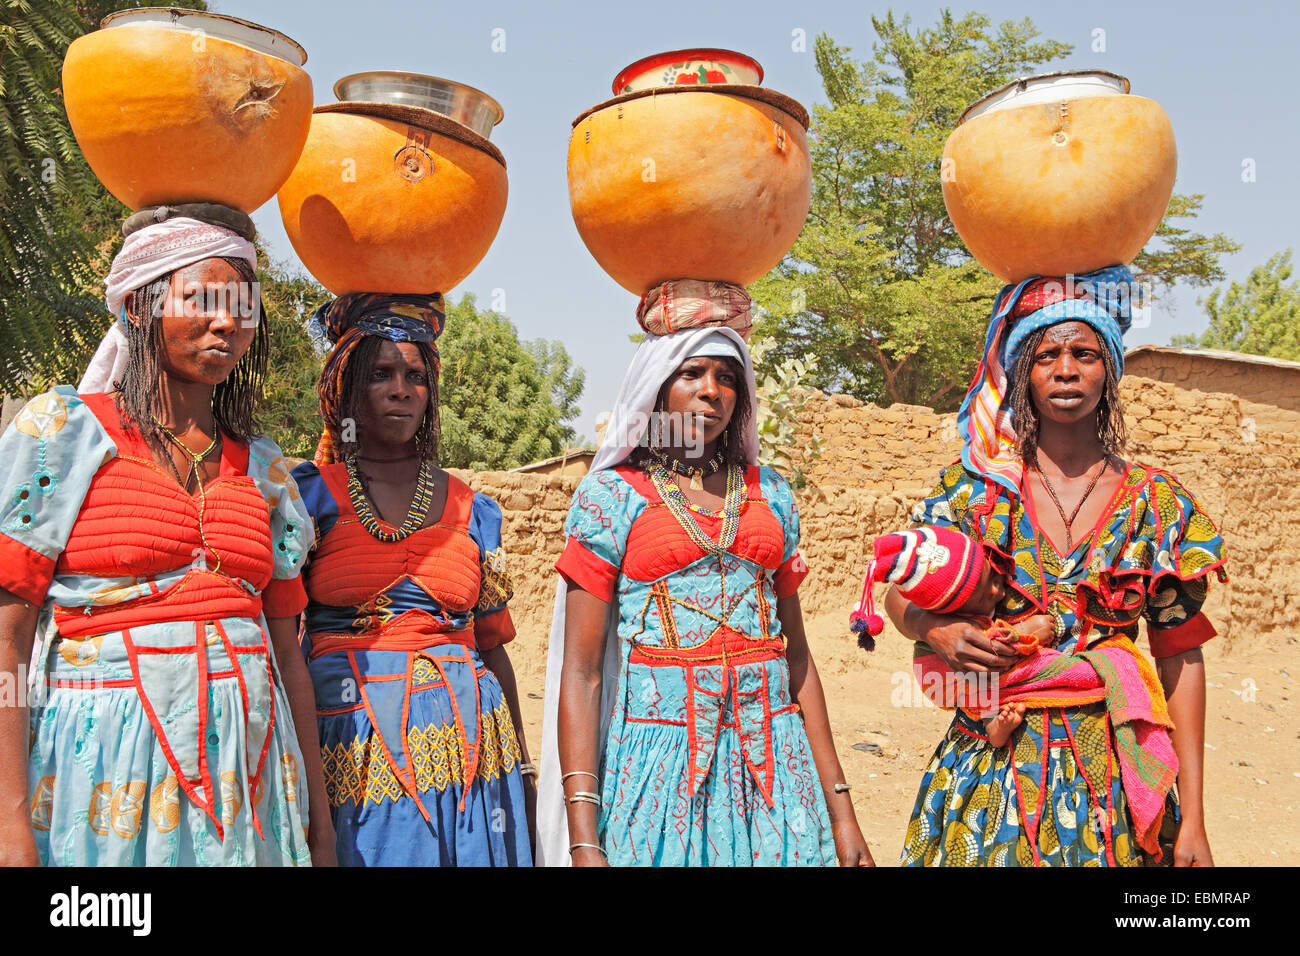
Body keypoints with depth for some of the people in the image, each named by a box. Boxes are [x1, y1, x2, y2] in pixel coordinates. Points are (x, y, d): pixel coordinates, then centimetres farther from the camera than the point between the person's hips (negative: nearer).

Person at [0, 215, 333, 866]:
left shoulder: (264, 468, 11)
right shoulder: (62, 430, -1)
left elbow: (286, 650, 11)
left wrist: (318, 823, 9)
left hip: (251, 759, 4)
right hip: (105, 768, -4)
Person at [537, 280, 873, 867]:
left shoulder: (769, 493, 9)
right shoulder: (611, 493, -2)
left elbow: (797, 653, 10)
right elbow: (580, 671, -6)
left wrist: (840, 808, 7)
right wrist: (583, 840, -14)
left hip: (772, 760, 3)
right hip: (661, 755, -3)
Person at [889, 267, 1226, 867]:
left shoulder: (1160, 505, -1)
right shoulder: (972, 490, -1)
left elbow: (1181, 659, 0)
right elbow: (901, 597, 7)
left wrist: (1193, 818, -3)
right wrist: (939, 631, -17)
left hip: (1113, 772, 0)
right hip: (992, 767, 0)